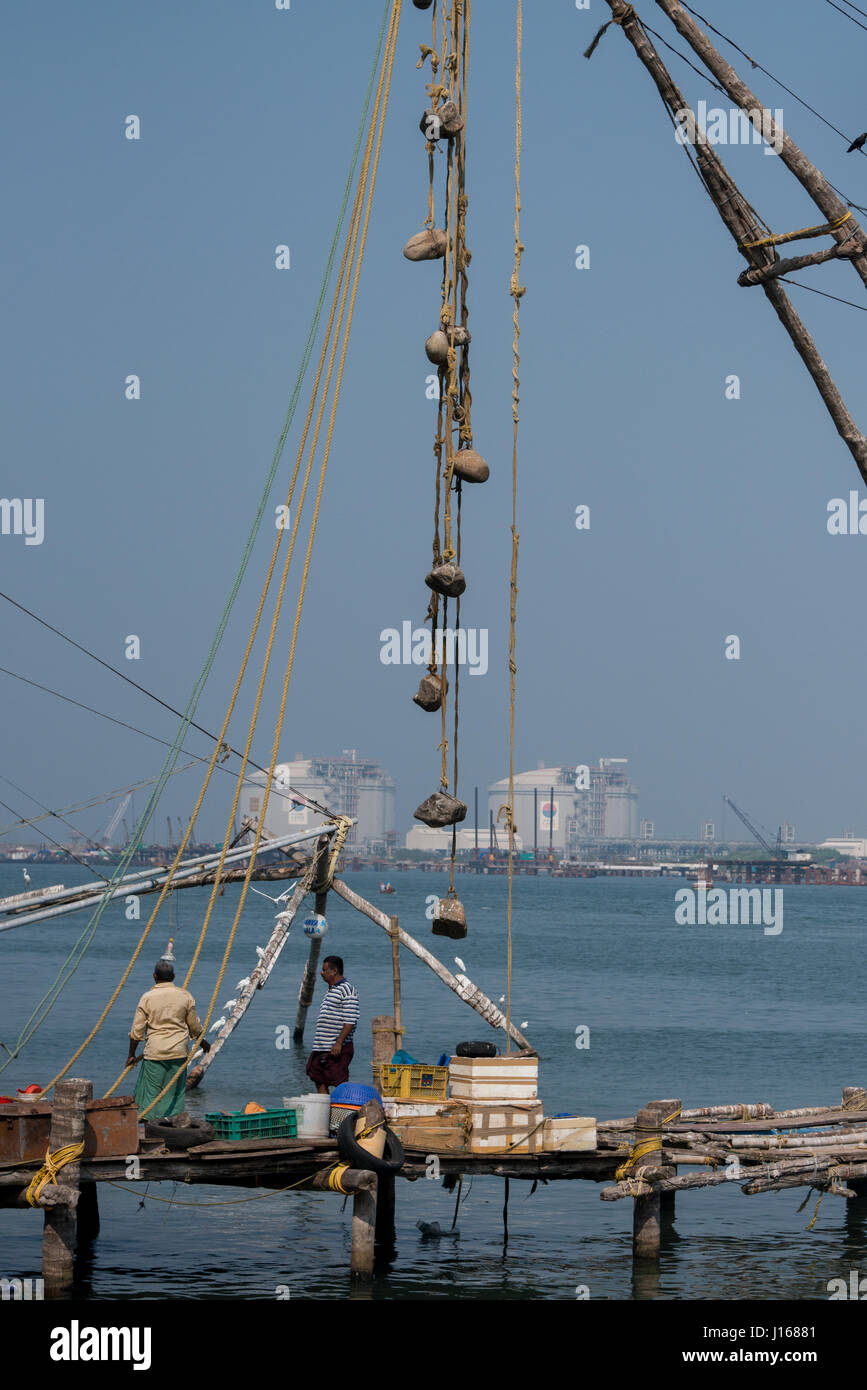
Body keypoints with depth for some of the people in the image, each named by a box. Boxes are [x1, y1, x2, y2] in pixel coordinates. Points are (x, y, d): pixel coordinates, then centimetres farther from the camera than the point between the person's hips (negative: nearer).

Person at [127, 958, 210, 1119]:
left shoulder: (147, 998, -4)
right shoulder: (185, 996, 1)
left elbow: (137, 1031, -3)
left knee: (151, 1094, 4)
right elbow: (195, 1027, 9)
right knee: (174, 1094, 8)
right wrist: (204, 1043, 28)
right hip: (178, 1052, 2)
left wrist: (132, 1055, 8)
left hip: (154, 1052, -2)